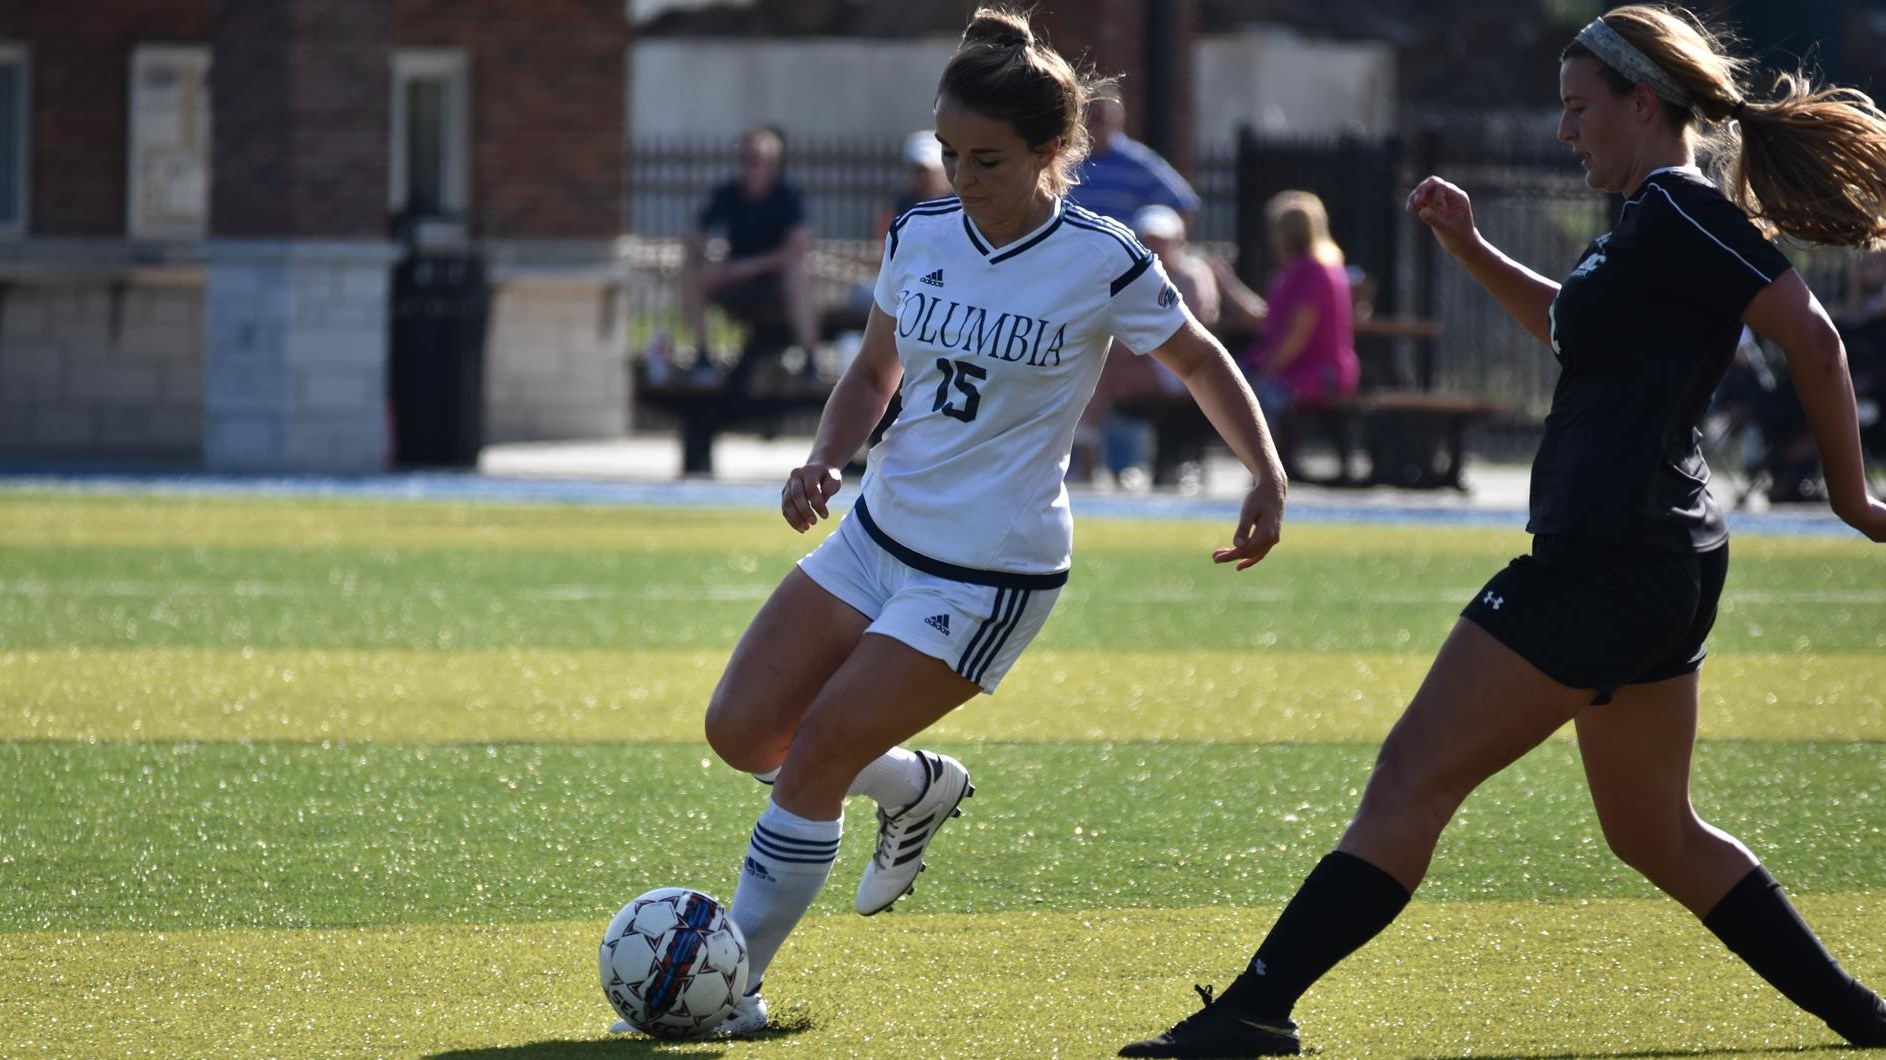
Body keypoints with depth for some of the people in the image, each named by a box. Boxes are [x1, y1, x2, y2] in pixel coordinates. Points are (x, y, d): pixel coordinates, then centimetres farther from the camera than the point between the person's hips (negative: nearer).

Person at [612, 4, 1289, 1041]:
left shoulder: (1102, 263, -14)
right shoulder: (919, 236, 0)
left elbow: (1203, 364, 0)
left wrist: (1267, 481, -10)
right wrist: (824, 458, -4)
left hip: (988, 575, -6)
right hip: (878, 534, 6)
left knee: (812, 761, -12)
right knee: (740, 731, 2)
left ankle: (730, 992, 1)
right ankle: (918, 788, 29)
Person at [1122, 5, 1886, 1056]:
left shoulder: (1677, 211, -13)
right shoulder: (1658, 218, 17)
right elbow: (1579, 328, 37)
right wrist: (1472, 250, 27)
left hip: (1606, 565, -11)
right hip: (1663, 572, 11)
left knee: (1413, 780, -10)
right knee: (1656, 833, 20)